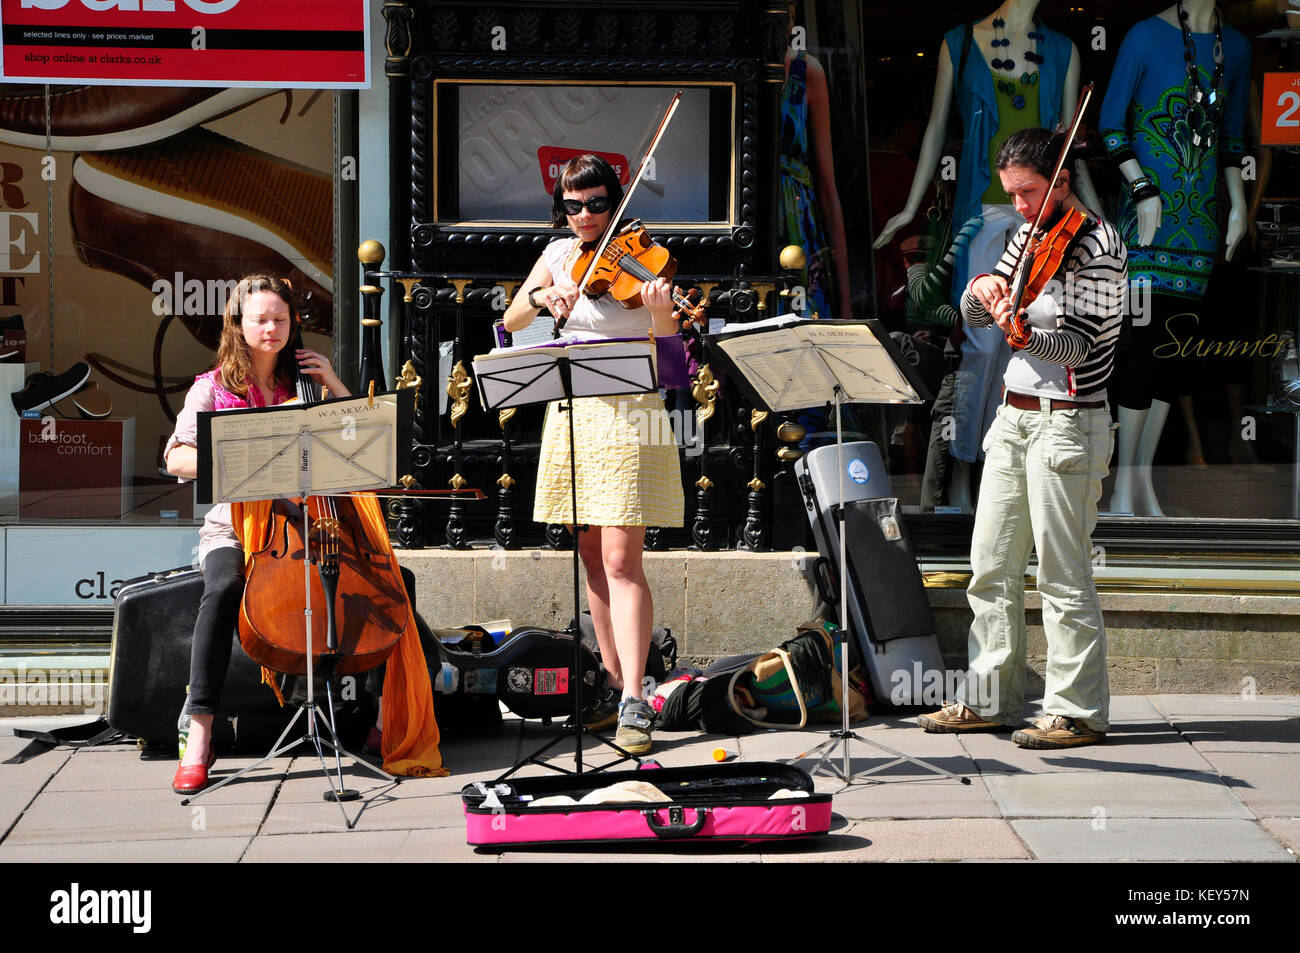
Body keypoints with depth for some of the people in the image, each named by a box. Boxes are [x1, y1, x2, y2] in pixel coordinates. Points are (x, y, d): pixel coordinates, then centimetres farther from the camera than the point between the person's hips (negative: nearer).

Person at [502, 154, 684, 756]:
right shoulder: (558, 255, 9)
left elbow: (667, 349, -14)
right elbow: (511, 322, 5)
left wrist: (660, 313, -35)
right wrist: (542, 295, -15)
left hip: (627, 417, -5)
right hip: (571, 414, 5)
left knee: (621, 561, -13)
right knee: (592, 560, 10)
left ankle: (633, 705, -16)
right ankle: (615, 686, 20)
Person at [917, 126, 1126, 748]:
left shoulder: (1096, 246, -11)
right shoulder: (1030, 237, 12)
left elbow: (1081, 341, -20)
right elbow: (973, 316, 12)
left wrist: (1025, 336, -39)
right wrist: (983, 287, -11)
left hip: (1067, 423, -8)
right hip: (1013, 417, 8)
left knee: (1064, 577, -5)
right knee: (991, 568, 11)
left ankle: (1078, 713, 3)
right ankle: (988, 700, 19)